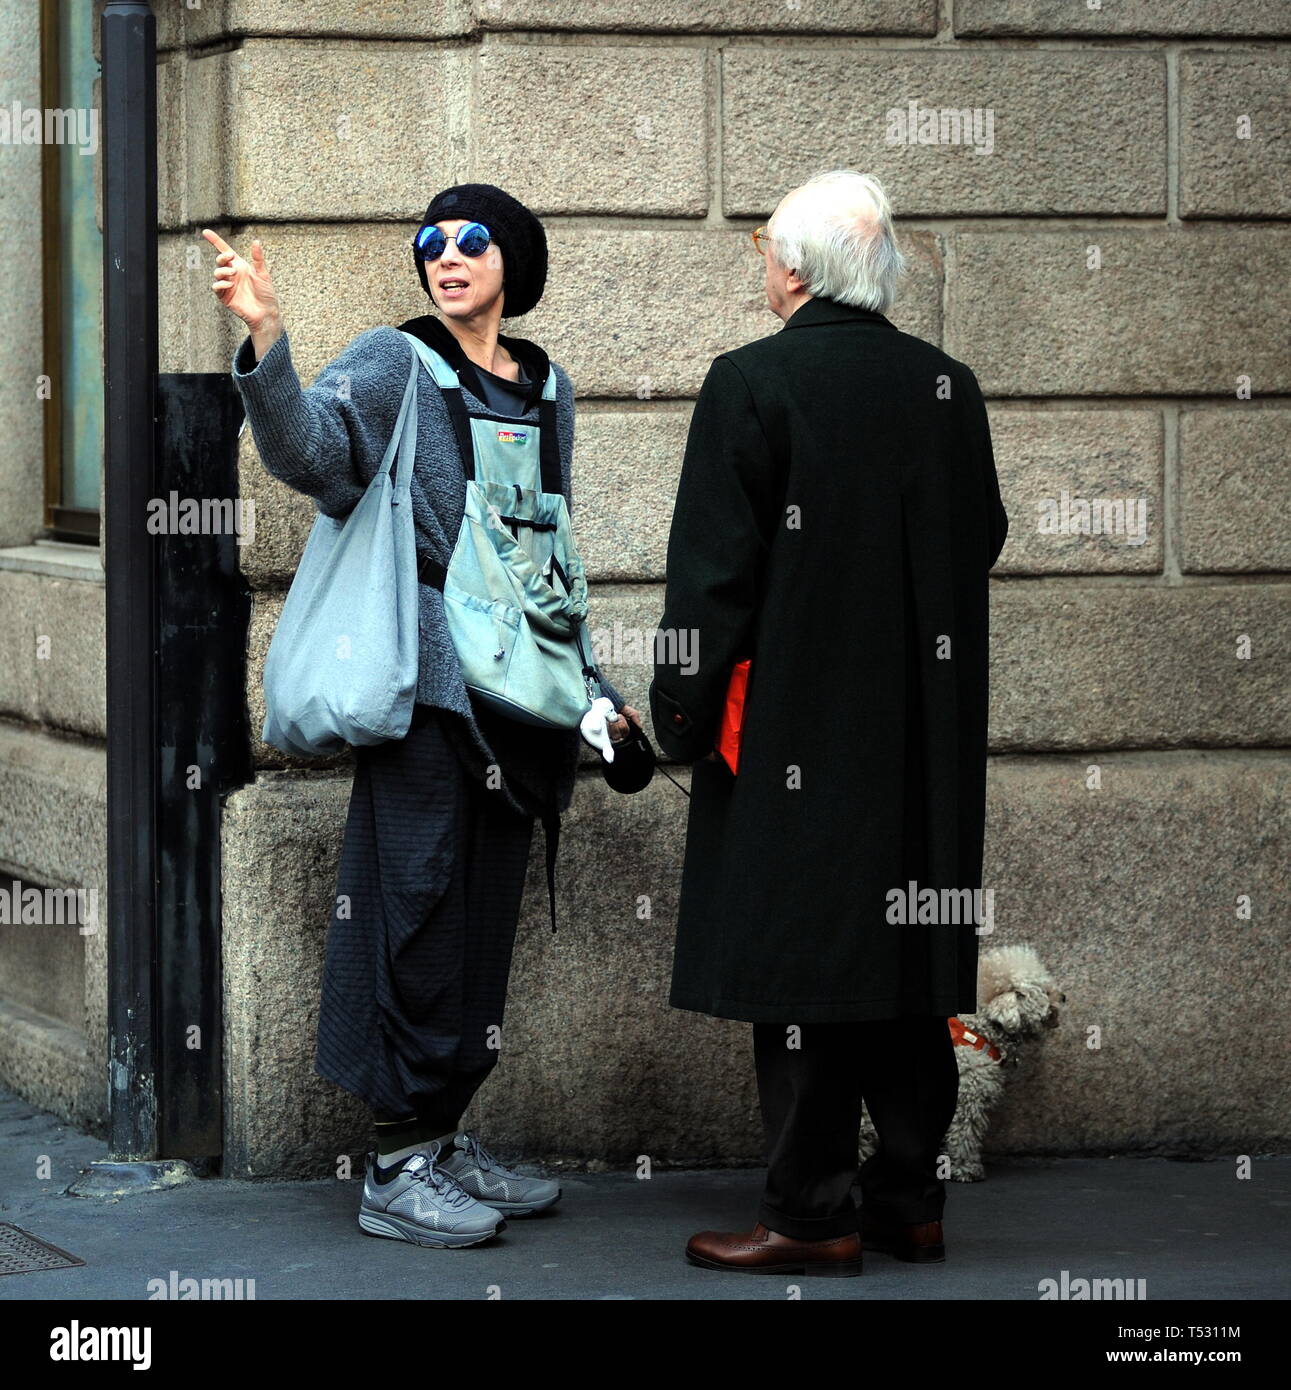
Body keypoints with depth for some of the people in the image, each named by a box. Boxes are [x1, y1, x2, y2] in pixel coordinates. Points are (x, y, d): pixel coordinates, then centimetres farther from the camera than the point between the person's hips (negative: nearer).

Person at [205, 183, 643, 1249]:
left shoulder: (548, 390, 16)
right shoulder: (394, 363, -2)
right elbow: (309, 450, -21)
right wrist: (266, 339, -36)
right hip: (426, 677, -6)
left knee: (486, 911, 9)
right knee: (421, 901, -7)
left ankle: (449, 1137, 17)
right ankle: (398, 1167, -4)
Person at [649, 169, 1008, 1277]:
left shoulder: (752, 385, -12)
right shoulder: (948, 386, 5)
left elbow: (712, 570, -12)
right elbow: (982, 543, 13)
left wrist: (682, 716, -4)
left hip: (798, 729, -6)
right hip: (926, 731, 6)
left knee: (802, 966, -1)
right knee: (909, 949, 12)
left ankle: (813, 1216, 1)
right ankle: (911, 1199, 17)